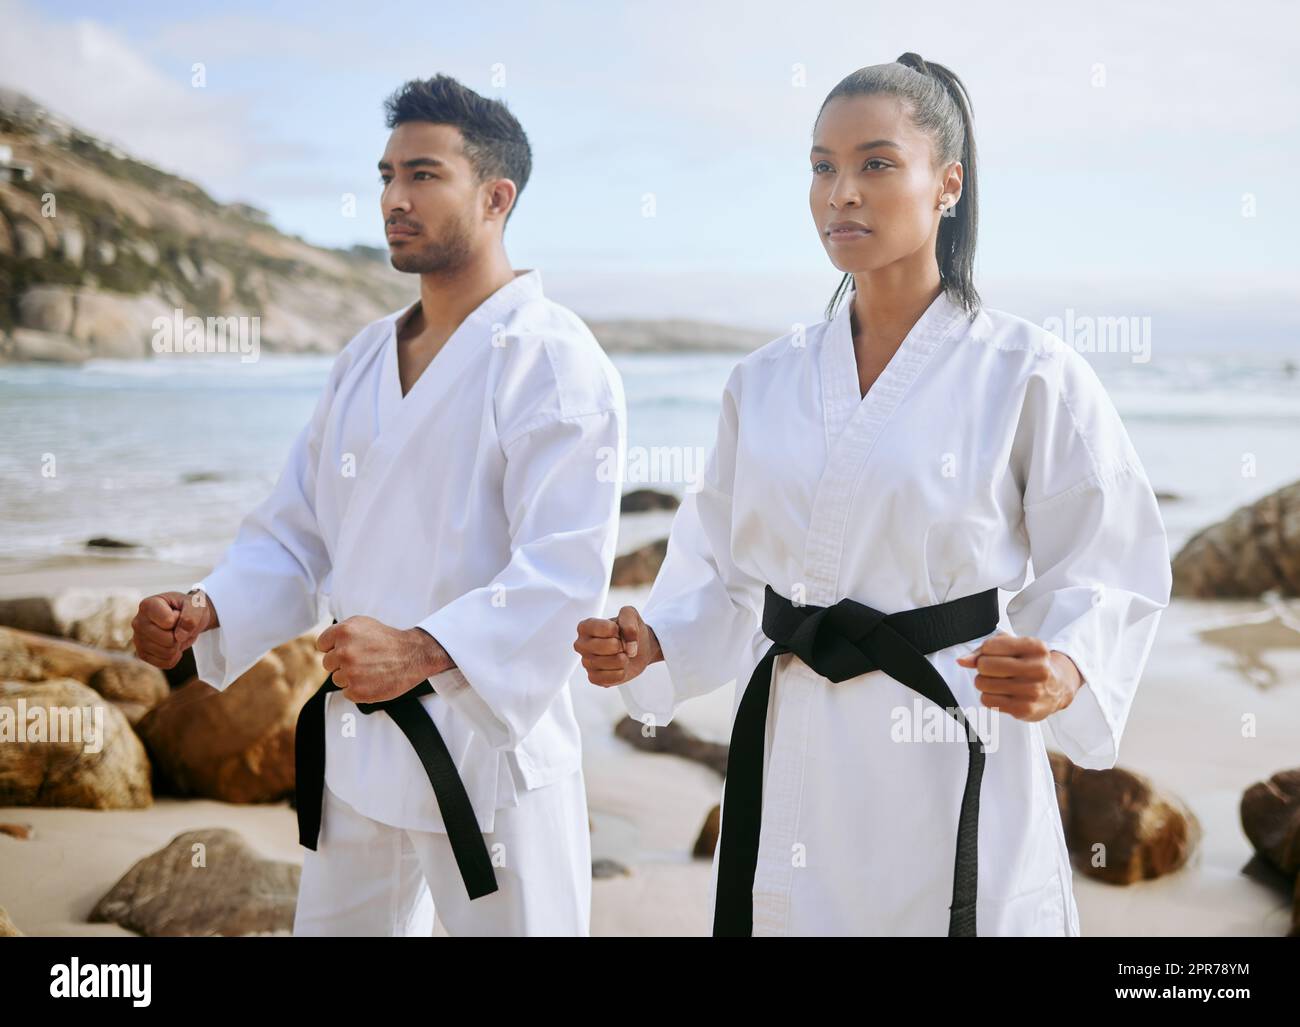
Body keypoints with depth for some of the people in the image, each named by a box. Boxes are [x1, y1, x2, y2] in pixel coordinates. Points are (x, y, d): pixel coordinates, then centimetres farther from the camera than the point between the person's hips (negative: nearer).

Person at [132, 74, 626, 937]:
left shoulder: (552, 363, -13)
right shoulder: (366, 360, 12)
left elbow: (563, 573, -23)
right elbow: (295, 534, 14)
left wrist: (422, 652, -35)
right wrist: (205, 611, -4)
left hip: (488, 741, -7)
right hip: (352, 743, 7)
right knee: (332, 923, 20)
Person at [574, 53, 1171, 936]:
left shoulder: (1027, 375, -7)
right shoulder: (767, 383, 6)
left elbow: (1108, 571, -5)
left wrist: (1063, 671, -24)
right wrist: (649, 645, -4)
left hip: (946, 755, -4)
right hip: (790, 755, 4)